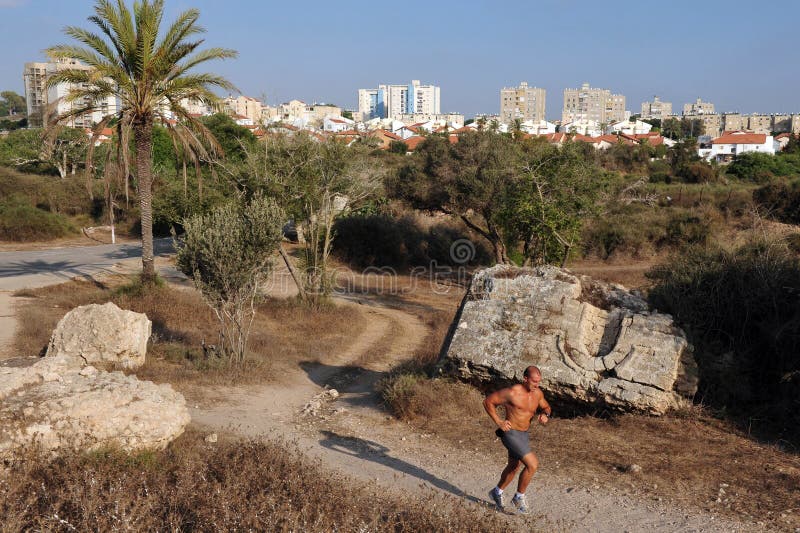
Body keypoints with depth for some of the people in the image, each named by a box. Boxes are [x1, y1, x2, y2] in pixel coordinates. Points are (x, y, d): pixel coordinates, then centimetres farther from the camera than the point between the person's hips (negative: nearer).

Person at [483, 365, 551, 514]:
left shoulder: (538, 393, -2)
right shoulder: (512, 393, -22)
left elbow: (546, 407, 16)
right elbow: (488, 401, -14)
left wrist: (545, 414, -7)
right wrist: (498, 422, -17)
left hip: (524, 434, 8)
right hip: (511, 433, -8)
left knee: (514, 467, 23)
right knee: (532, 465, -16)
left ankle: (497, 492, 46)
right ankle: (519, 497, 5)